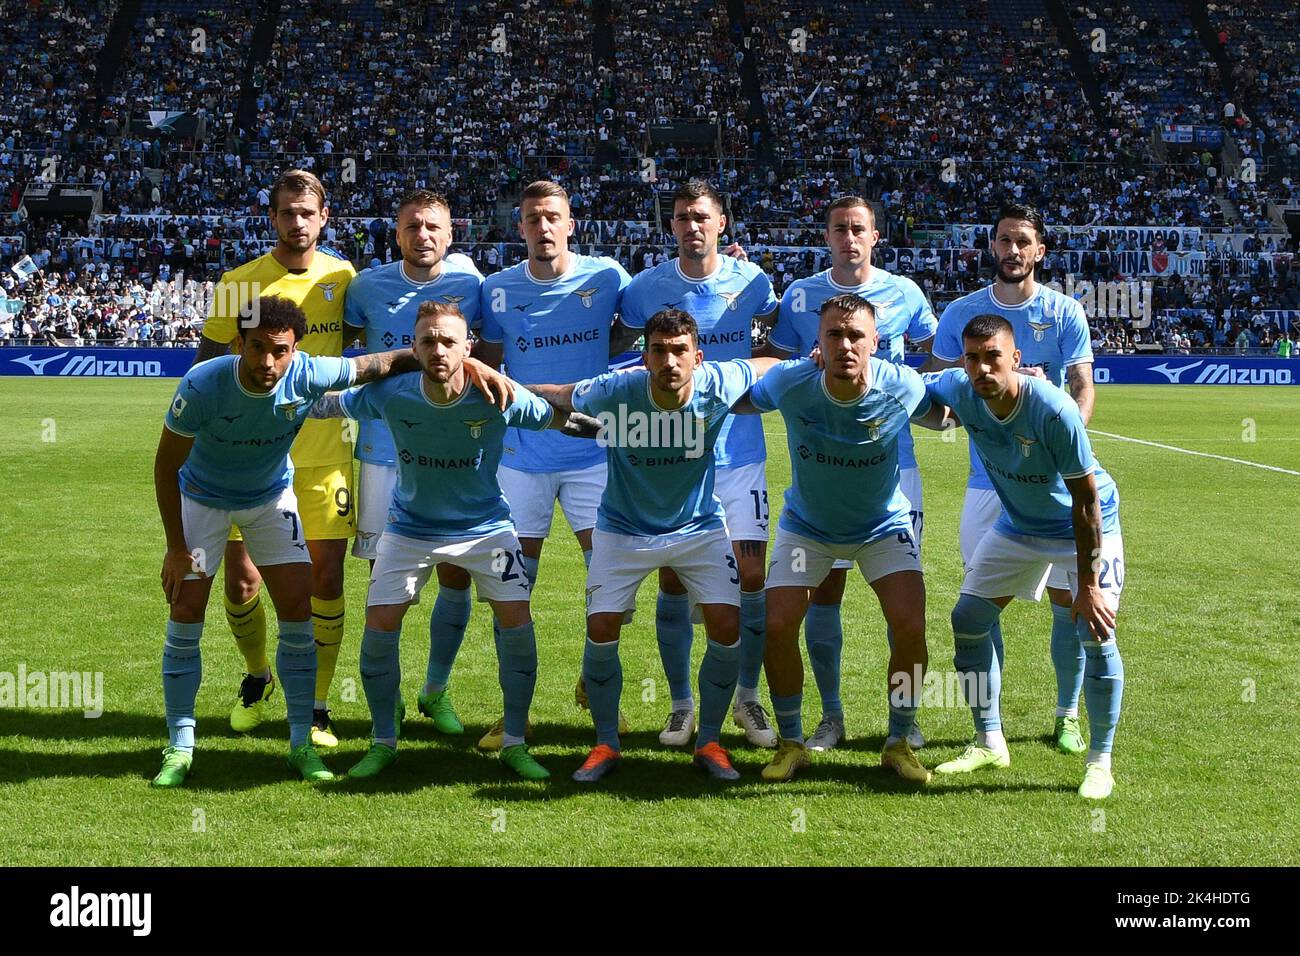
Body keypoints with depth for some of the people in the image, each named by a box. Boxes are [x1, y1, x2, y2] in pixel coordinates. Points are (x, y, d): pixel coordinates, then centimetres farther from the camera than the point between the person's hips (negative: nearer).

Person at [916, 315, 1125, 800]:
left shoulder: (1053, 410, -35)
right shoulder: (959, 390, -20)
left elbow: (1085, 501, -28)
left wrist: (1087, 585, -26)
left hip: (1087, 526, -6)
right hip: (1018, 524, 6)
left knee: (1096, 635, -17)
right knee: (968, 619, 3)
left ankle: (1099, 762, 0)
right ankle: (989, 743, 19)